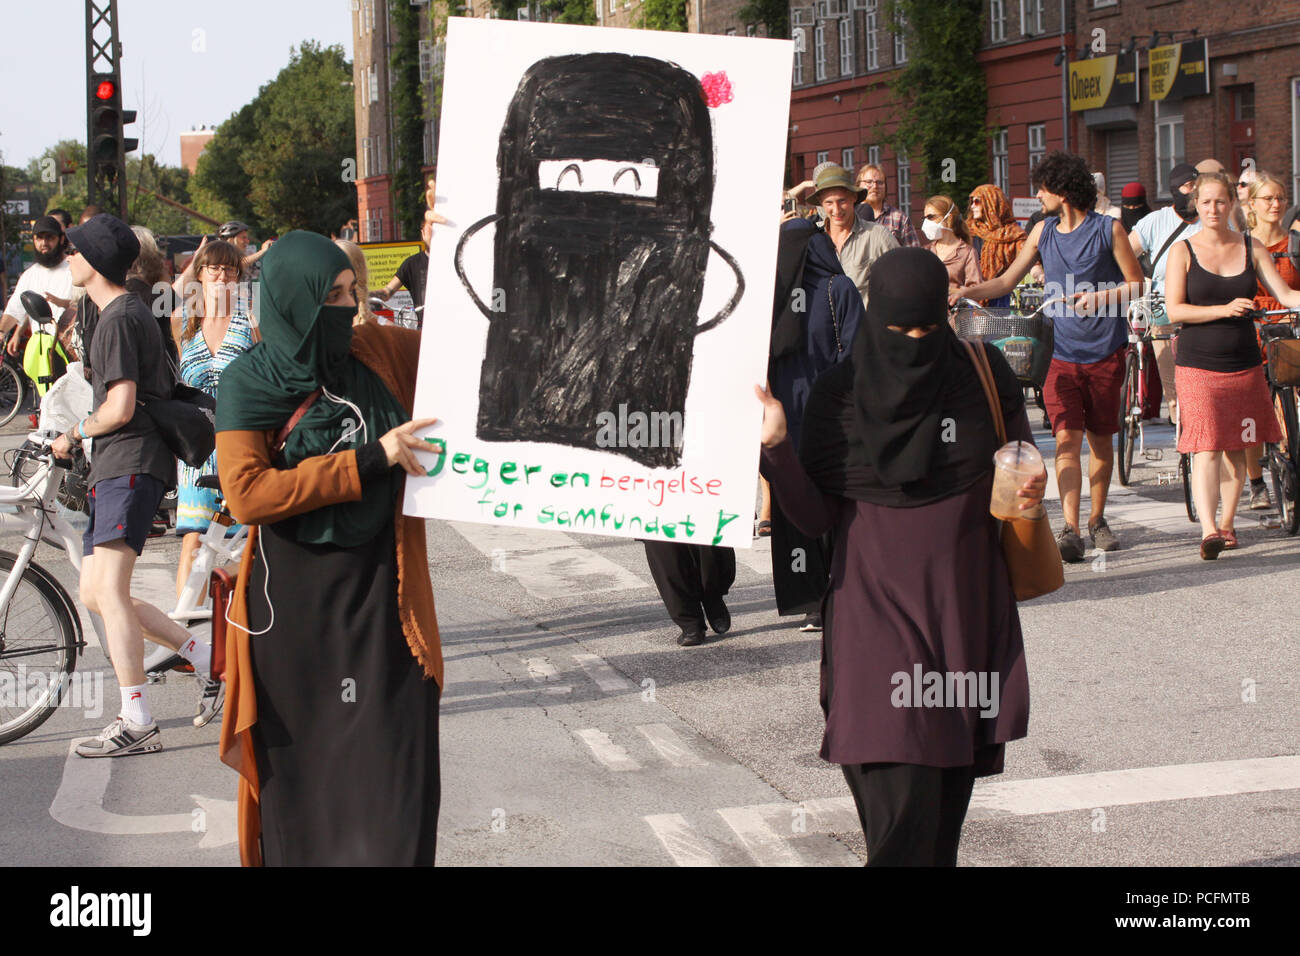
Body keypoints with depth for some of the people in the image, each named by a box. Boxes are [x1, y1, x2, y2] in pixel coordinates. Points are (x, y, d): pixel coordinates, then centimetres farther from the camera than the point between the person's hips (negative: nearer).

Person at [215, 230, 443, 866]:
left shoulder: (378, 351, 4)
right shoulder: (248, 382, -6)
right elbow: (247, 495, -16)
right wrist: (371, 459, -16)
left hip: (379, 593, 3)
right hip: (294, 599, -3)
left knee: (395, 763, -3)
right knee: (301, 763, 6)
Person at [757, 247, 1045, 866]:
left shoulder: (984, 377, 1)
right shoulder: (839, 395, -3)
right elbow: (815, 518, -3)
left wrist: (1030, 490, -10)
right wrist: (777, 447, -19)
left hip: (968, 610, 3)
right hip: (880, 615, -2)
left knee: (947, 793, 8)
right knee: (902, 808, -12)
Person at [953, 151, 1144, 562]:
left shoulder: (1108, 230, -3)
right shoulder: (1043, 232, 8)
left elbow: (1136, 283, 0)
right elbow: (1006, 281, 13)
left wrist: (1099, 297, -16)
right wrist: (970, 291, -3)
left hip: (1105, 352, -2)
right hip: (1061, 354, 2)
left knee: (1100, 440, 9)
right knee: (1066, 439, -11)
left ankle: (1097, 520, 24)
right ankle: (1070, 529, -17)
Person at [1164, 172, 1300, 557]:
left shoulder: (1251, 247, 7)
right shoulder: (1183, 251, -1)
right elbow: (1174, 309, -9)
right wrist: (1224, 310, -20)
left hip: (1243, 364, 3)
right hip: (1198, 366, -3)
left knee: (1237, 449, 10)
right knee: (1206, 448, -14)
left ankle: (1227, 524, 24)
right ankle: (1208, 531, -21)